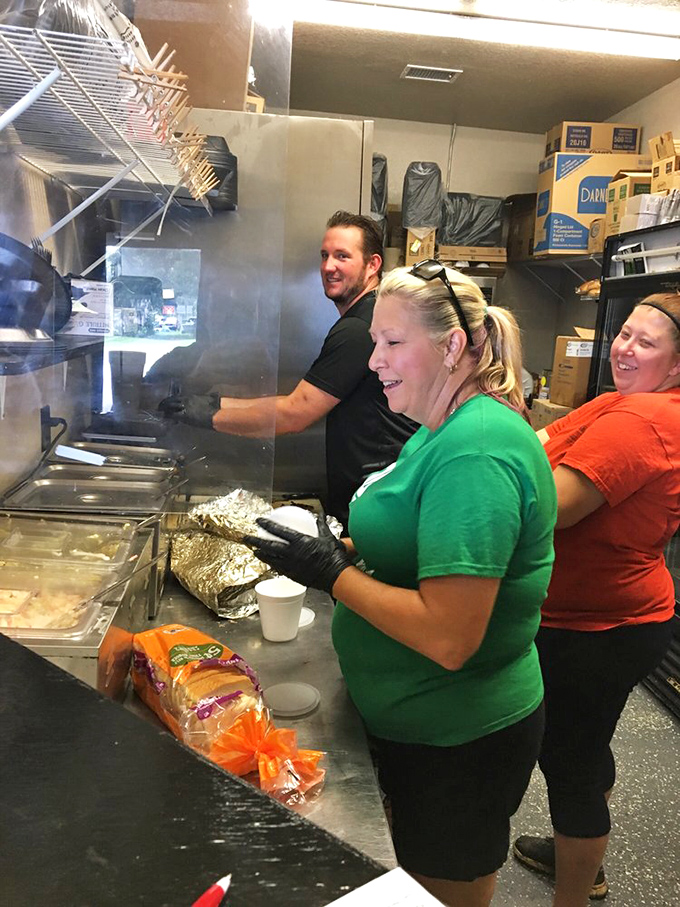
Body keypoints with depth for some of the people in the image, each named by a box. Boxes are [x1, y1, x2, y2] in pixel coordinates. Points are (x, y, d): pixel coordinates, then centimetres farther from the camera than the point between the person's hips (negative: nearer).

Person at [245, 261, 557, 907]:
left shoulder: (476, 452, -28)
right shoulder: (445, 430, 5)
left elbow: (449, 639, -32)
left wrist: (332, 573, -23)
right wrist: (346, 549, -2)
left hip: (455, 746, -9)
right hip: (417, 723, 9)